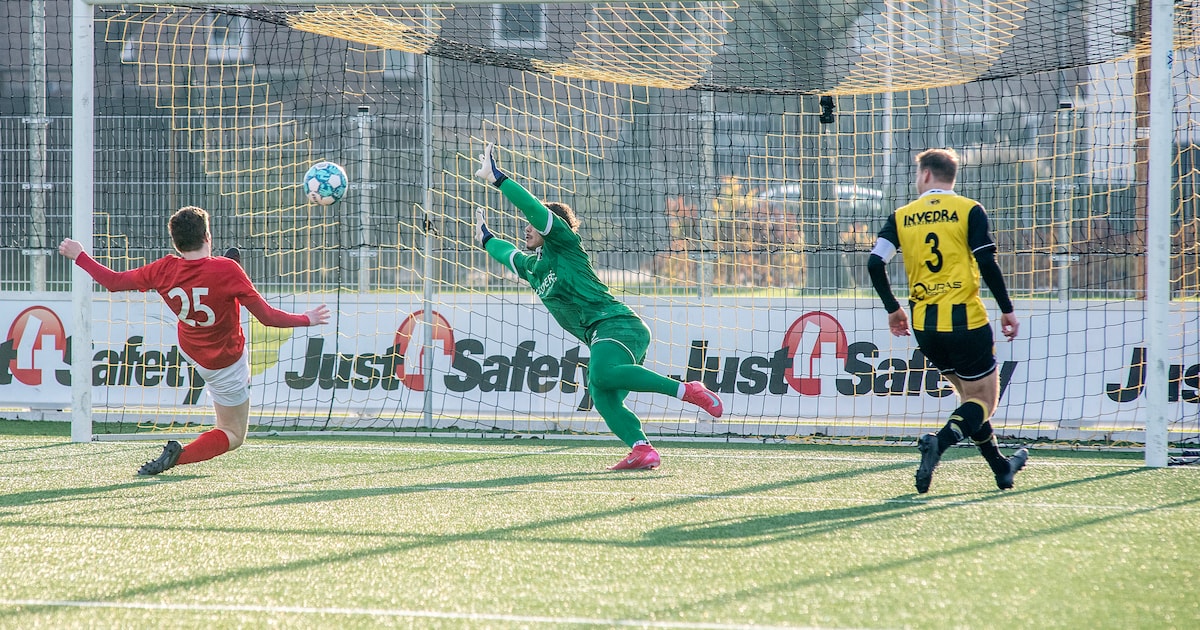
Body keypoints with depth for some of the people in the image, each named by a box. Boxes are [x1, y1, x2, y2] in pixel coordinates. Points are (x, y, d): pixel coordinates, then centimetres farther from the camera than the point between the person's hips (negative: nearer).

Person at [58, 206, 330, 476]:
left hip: (190, 350, 5)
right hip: (226, 365, -5)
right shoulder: (227, 271, -32)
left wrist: (79, 256, 7)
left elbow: (114, 281, -8)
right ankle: (178, 455, -12)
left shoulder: (164, 271, -20)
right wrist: (306, 320, -11)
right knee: (234, 434, 9)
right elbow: (267, 316, -27)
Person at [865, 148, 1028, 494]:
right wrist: (1007, 310, 0)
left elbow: (875, 262, -1)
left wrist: (893, 309, 12)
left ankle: (1001, 468, 26)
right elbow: (987, 263, -10)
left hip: (924, 326, 4)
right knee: (984, 401, 3)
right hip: (965, 320, -4)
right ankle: (940, 441, -25)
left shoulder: (902, 217, 7)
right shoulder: (969, 211, -2)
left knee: (970, 395, 21)